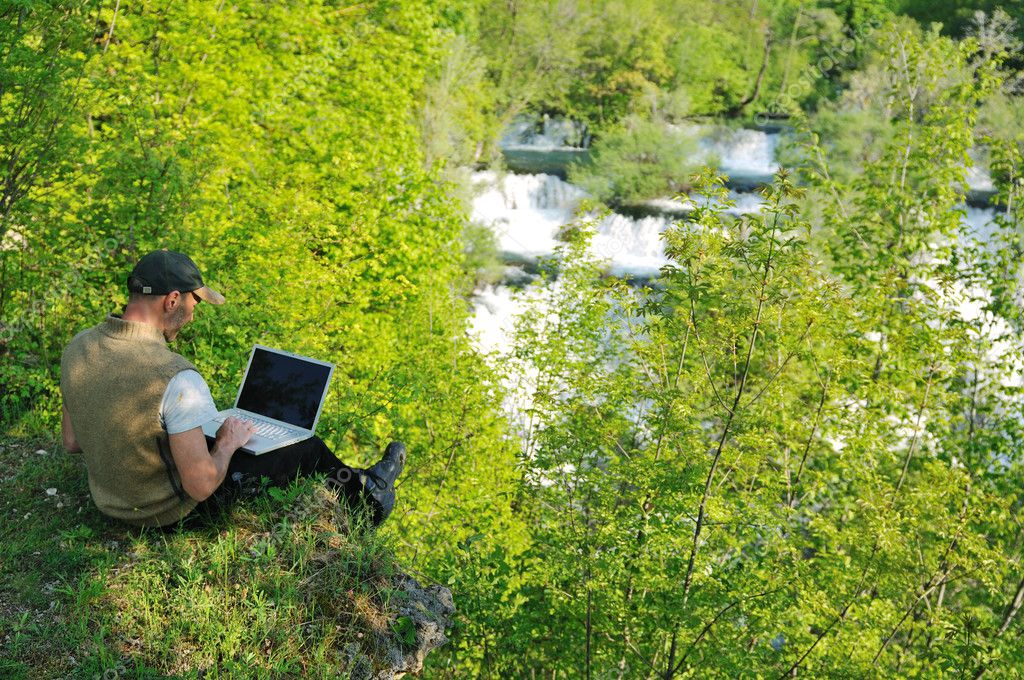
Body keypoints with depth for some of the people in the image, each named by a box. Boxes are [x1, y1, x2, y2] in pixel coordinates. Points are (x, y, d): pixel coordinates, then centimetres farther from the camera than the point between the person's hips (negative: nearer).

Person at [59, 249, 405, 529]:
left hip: (108, 499, 8)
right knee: (309, 449, 11)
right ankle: (366, 493, 43)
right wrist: (228, 443, -12)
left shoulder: (77, 348, -10)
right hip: (172, 510, -7)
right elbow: (201, 486, -31)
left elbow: (72, 442, 3)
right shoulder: (176, 378, -34)